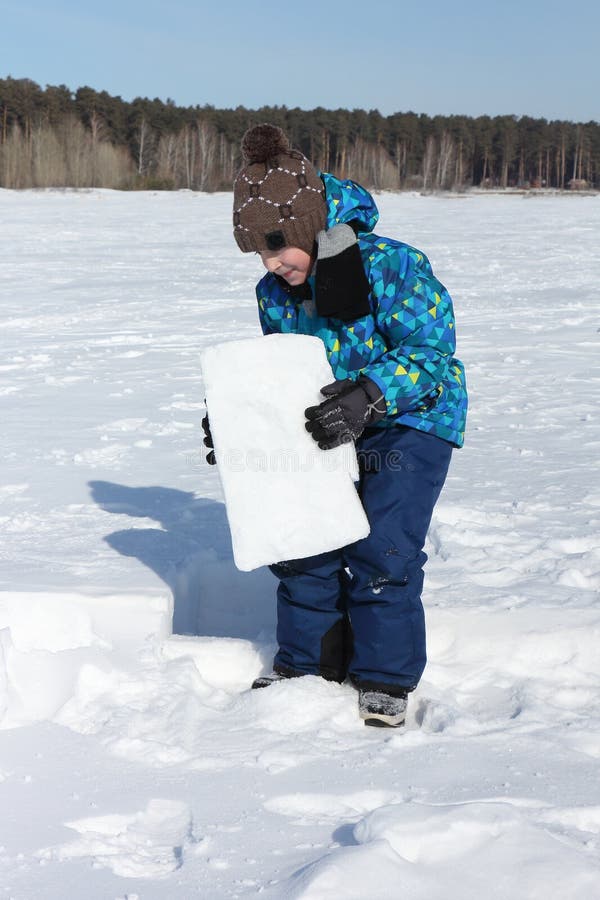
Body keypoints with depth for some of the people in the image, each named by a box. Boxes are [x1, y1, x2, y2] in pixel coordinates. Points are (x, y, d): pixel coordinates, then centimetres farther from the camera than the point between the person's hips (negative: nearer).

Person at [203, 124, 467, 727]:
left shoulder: (392, 266, -23)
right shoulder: (275, 293, -2)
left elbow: (429, 352, -27)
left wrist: (366, 398, -43)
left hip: (414, 421, -6)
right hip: (332, 429, 6)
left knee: (380, 550, -13)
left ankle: (384, 683, 4)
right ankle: (306, 665, 20)